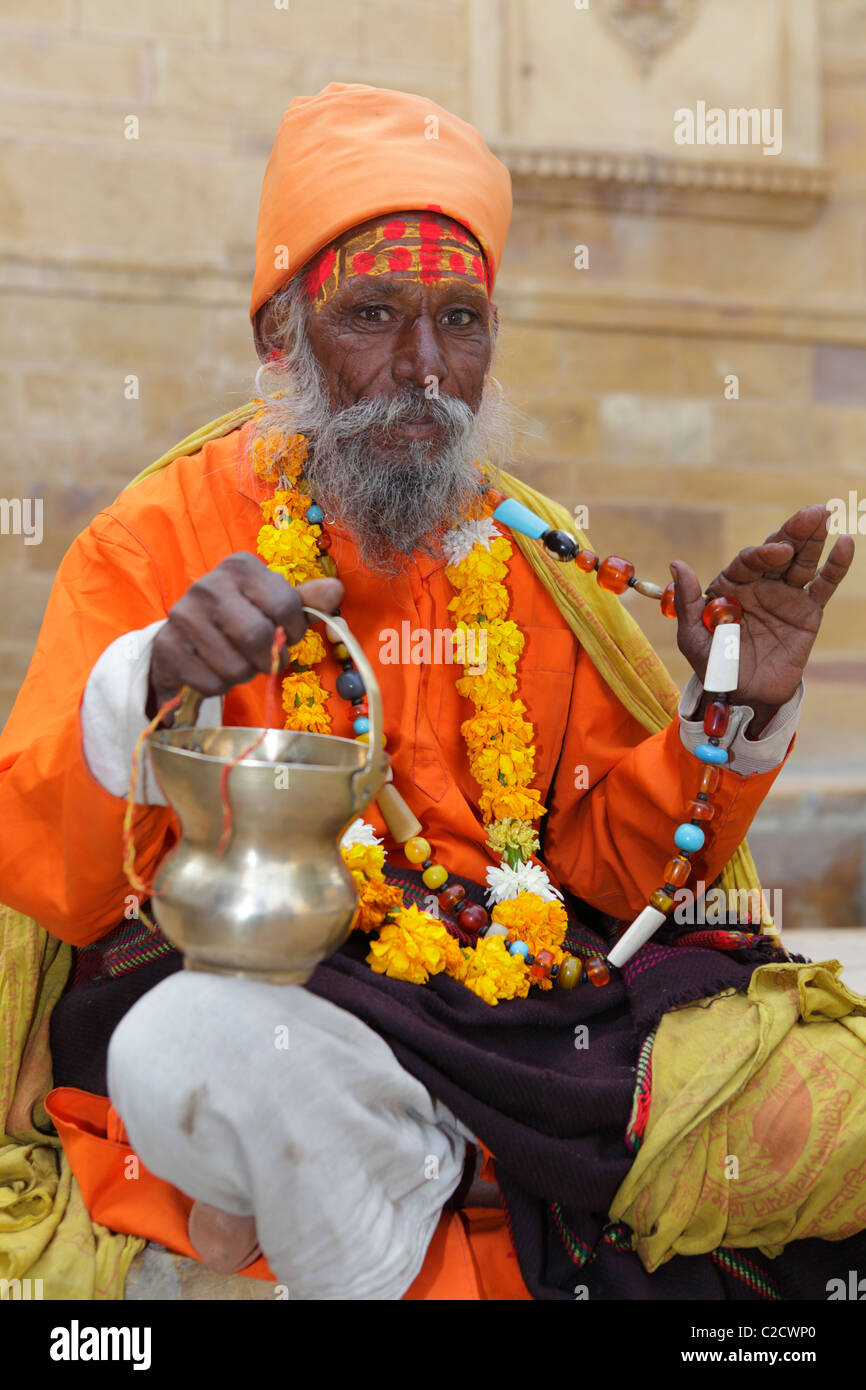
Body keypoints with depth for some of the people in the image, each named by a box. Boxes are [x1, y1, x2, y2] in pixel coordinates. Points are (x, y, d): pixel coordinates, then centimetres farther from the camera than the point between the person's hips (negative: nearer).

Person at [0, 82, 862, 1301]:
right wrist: (151, 686, -26)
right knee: (200, 1046, -37)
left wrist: (730, 721, -4)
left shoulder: (532, 563, 12)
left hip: (532, 1002, 4)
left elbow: (612, 868, 13)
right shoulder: (156, 543, 0)